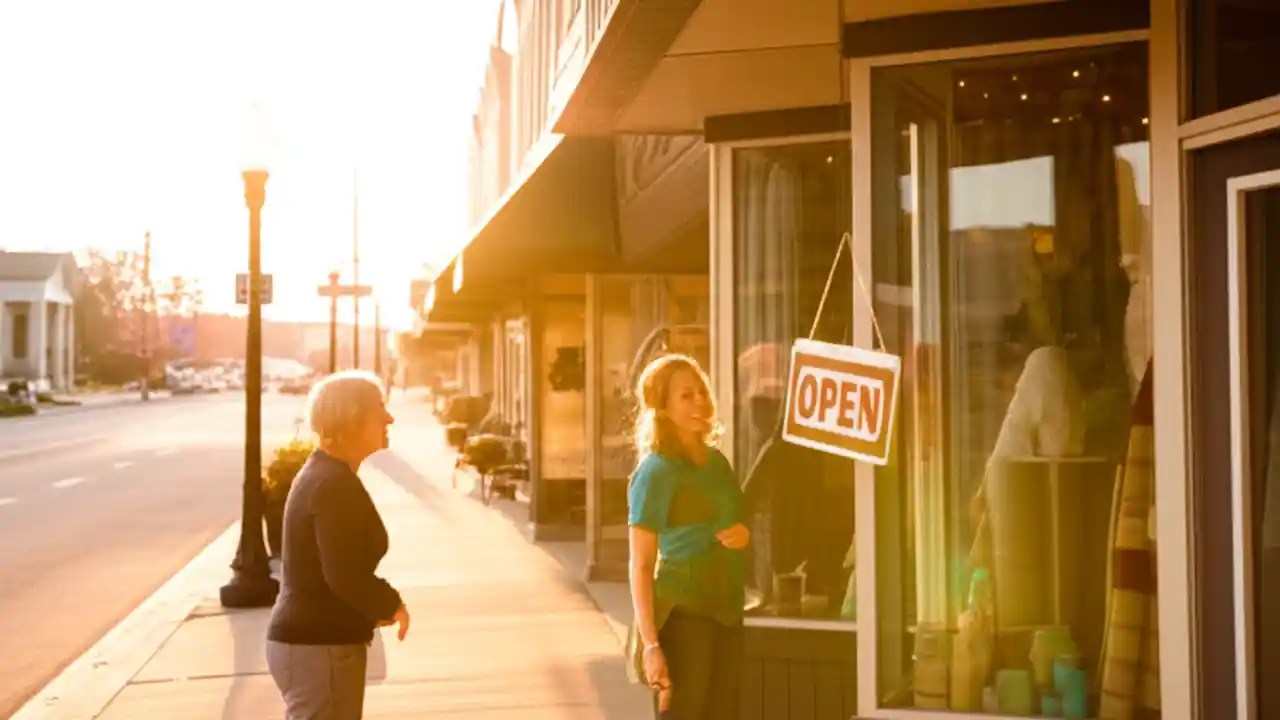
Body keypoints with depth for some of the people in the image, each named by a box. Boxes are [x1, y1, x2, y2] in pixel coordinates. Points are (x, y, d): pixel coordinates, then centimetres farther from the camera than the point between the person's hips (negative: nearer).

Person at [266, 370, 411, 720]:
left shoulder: (321, 475, 12)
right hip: (320, 647, -10)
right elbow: (345, 576, -25)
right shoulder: (335, 484, -19)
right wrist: (391, 605, -9)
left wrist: (379, 605, 9)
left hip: (308, 639, 10)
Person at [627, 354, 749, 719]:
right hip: (681, 614, -7)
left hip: (726, 611, 7)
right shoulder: (656, 471, -10)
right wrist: (651, 643, -21)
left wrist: (745, 535, 1)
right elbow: (641, 566, -13)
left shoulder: (717, 461, 11)